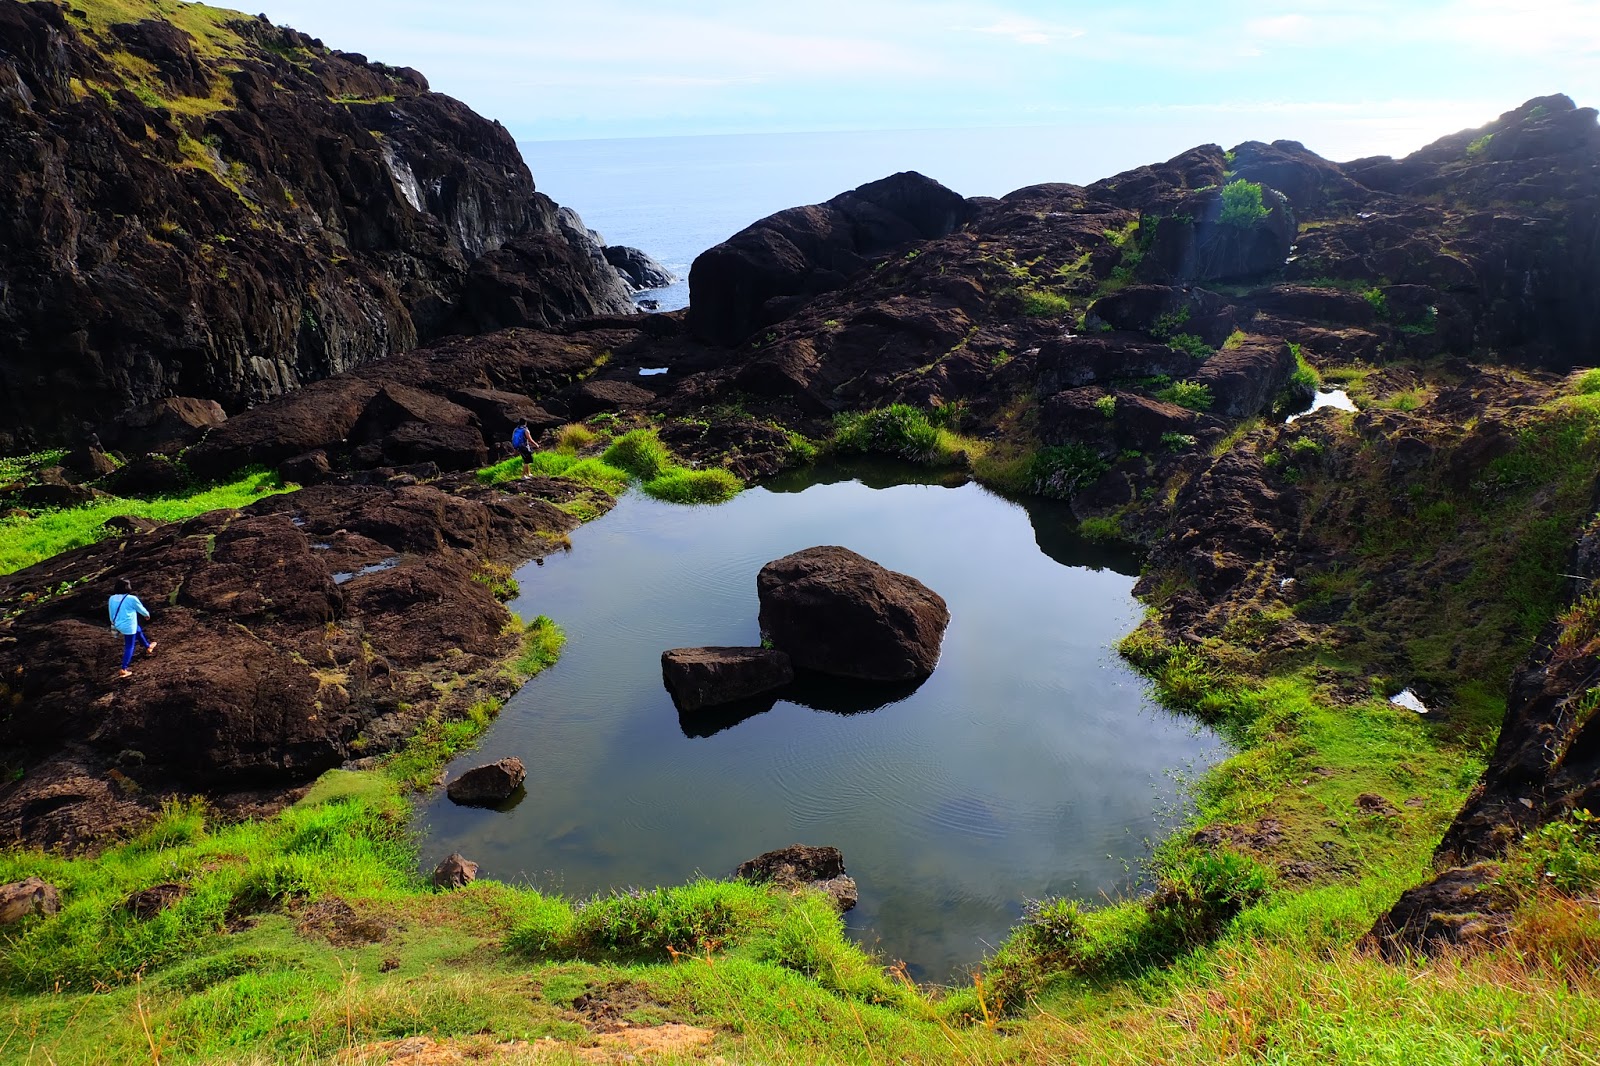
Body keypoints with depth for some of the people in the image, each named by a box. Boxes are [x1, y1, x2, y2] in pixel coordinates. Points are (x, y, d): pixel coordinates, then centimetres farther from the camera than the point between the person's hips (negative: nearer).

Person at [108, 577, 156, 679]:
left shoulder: (112, 599, -1)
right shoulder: (132, 599, -20)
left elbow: (111, 614, 10)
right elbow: (141, 609, -3)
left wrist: (114, 625, 24)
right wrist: (147, 614, 19)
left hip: (118, 625, 7)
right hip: (129, 627, -7)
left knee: (138, 630, 32)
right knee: (129, 647, 5)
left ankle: (148, 647, 53)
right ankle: (123, 670, 8)